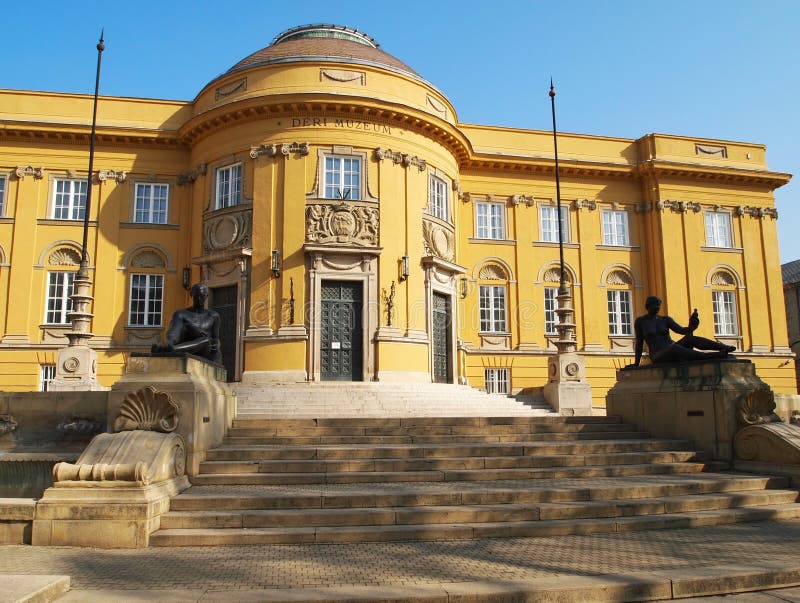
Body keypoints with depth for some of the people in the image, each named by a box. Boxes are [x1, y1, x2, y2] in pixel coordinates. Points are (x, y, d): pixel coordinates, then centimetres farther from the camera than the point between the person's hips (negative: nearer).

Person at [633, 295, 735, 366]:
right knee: (675, 348, -39)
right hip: (658, 356, -4)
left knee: (690, 337, -27)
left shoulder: (665, 320, 12)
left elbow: (682, 330, -2)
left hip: (673, 352, 4)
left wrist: (692, 327, -23)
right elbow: (639, 342, 6)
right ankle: (715, 355, -46)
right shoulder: (640, 321, 4)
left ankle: (724, 347, -41)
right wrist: (636, 363, 2)